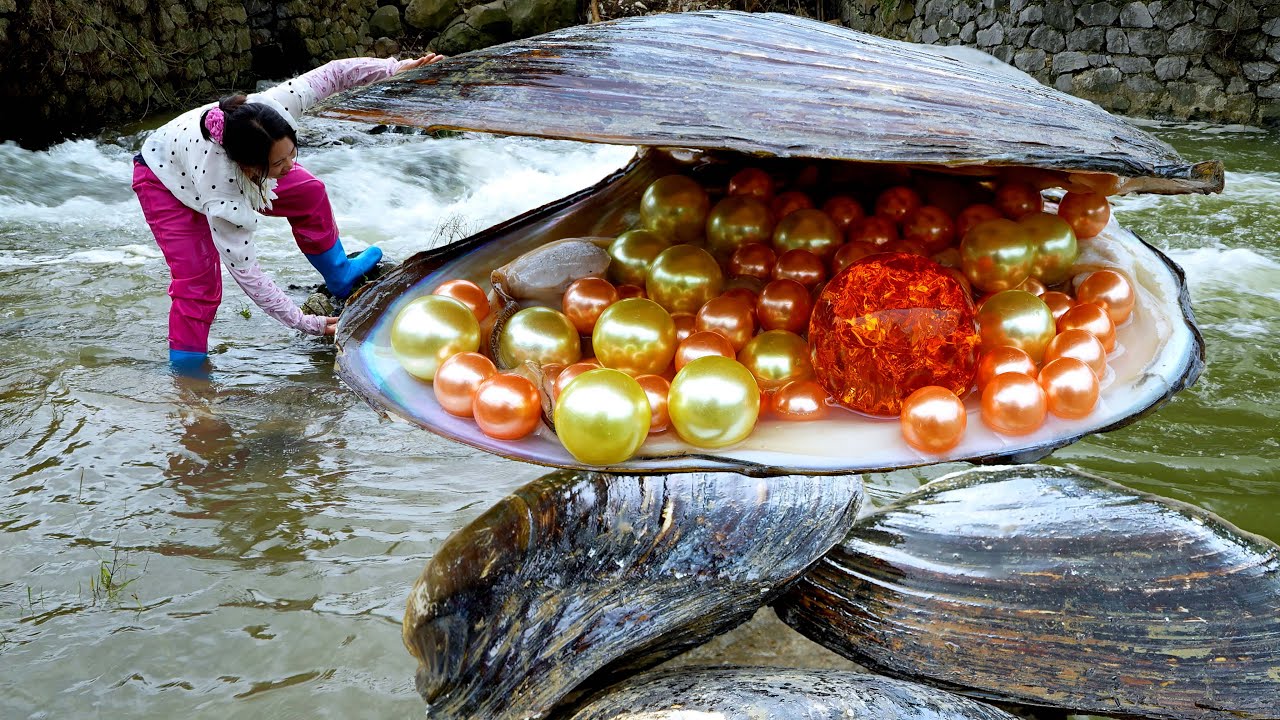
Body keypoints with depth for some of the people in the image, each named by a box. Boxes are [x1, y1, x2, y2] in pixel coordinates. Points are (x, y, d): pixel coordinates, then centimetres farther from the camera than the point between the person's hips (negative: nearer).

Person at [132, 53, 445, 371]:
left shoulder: (275, 108, -38)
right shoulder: (220, 198, -45)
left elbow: (332, 73, -24)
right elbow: (245, 272, -36)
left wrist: (397, 67, -26)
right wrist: (305, 323, -33)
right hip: (165, 180, -6)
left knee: (309, 193, 0)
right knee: (198, 281, -18)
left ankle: (339, 278, 22)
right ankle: (186, 368, 1)